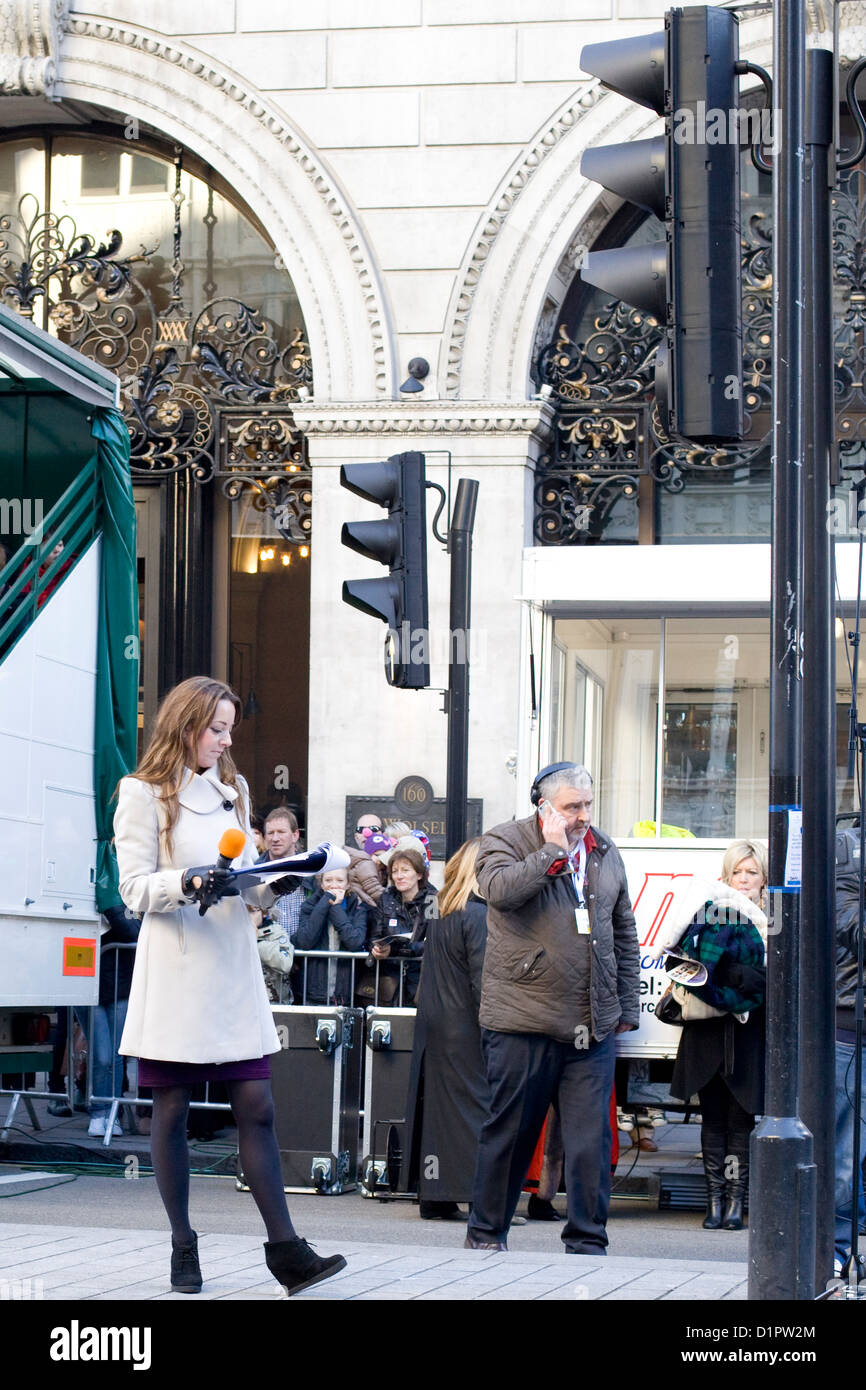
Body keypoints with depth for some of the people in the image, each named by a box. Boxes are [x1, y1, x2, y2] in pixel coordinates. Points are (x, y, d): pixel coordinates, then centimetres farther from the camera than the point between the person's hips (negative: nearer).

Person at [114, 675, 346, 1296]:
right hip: (176, 972, -5)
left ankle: (285, 1249, -5)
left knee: (257, 1108, -1)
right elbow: (135, 889, -6)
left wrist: (272, 884, -2)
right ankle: (183, 1248, 10)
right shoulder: (145, 793, 0)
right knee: (172, 1111, 2)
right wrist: (190, 884, -22)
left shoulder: (233, 790, 18)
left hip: (234, 969, 5)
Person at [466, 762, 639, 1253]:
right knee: (509, 1132, 5)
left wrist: (627, 1006, 16)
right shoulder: (505, 841, 0)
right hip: (523, 1021, -4)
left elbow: (625, 933, 20)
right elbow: (500, 889, -22)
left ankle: (588, 1242, 8)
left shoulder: (606, 852, 15)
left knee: (591, 1138, 0)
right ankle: (487, 1235, 18)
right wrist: (553, 850, -16)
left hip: (593, 1026, 4)